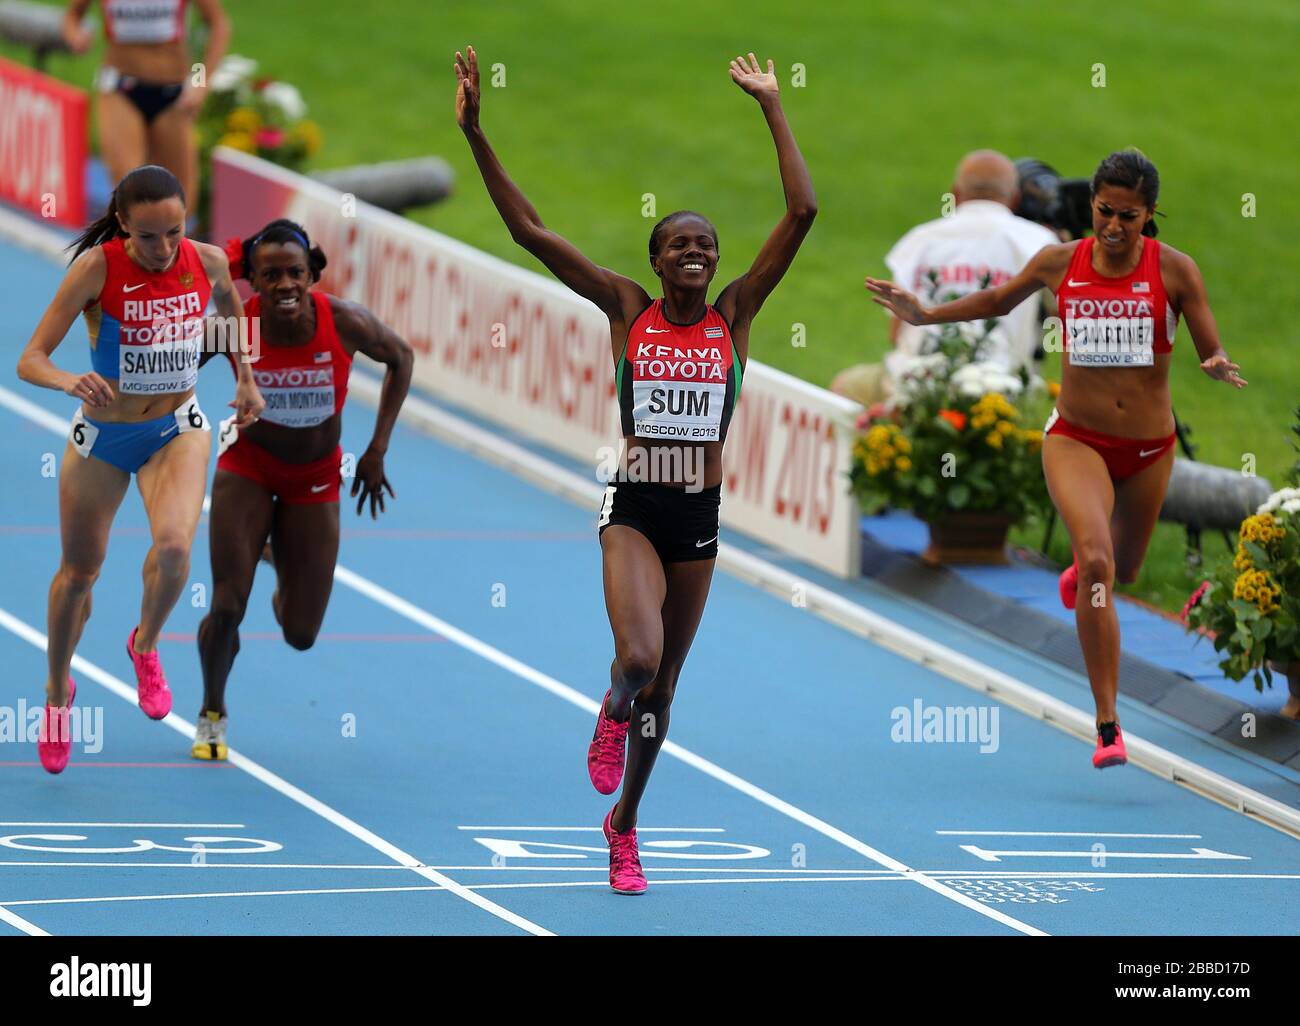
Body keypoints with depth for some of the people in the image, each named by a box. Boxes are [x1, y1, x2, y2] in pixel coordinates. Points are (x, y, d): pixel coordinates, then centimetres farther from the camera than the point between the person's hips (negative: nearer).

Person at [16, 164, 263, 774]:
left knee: (174, 548, -26)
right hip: (102, 435, -1)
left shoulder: (208, 262, -14)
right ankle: (58, 690, 40)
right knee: (79, 572, 13)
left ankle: (145, 646, 6)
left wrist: (245, 380, 14)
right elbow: (30, 359, -24)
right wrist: (68, 381, -44)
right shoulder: (97, 267, -23)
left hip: (177, 431, 1)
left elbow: (230, 308, 13)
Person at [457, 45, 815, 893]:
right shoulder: (627, 310, -2)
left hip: (700, 517, 2)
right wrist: (476, 136, -11)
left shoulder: (736, 315, 0)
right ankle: (615, 714, 12)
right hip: (634, 510, -2)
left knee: (663, 683, 12)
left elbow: (804, 213, -5)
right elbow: (530, 230, -5)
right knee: (639, 657, -25)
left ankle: (624, 821, 32)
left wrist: (773, 107, -5)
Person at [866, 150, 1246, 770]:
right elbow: (999, 301, 15)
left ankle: (1082, 572, 63)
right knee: (1097, 561, -24)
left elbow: (1212, 353, -6)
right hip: (1075, 439, -1)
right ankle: (1108, 726, -24)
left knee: (1123, 569, 21)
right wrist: (924, 315, 9)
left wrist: (1221, 369, -28)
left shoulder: (1174, 271, -9)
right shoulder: (1059, 264, -5)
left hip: (1148, 447, 1)